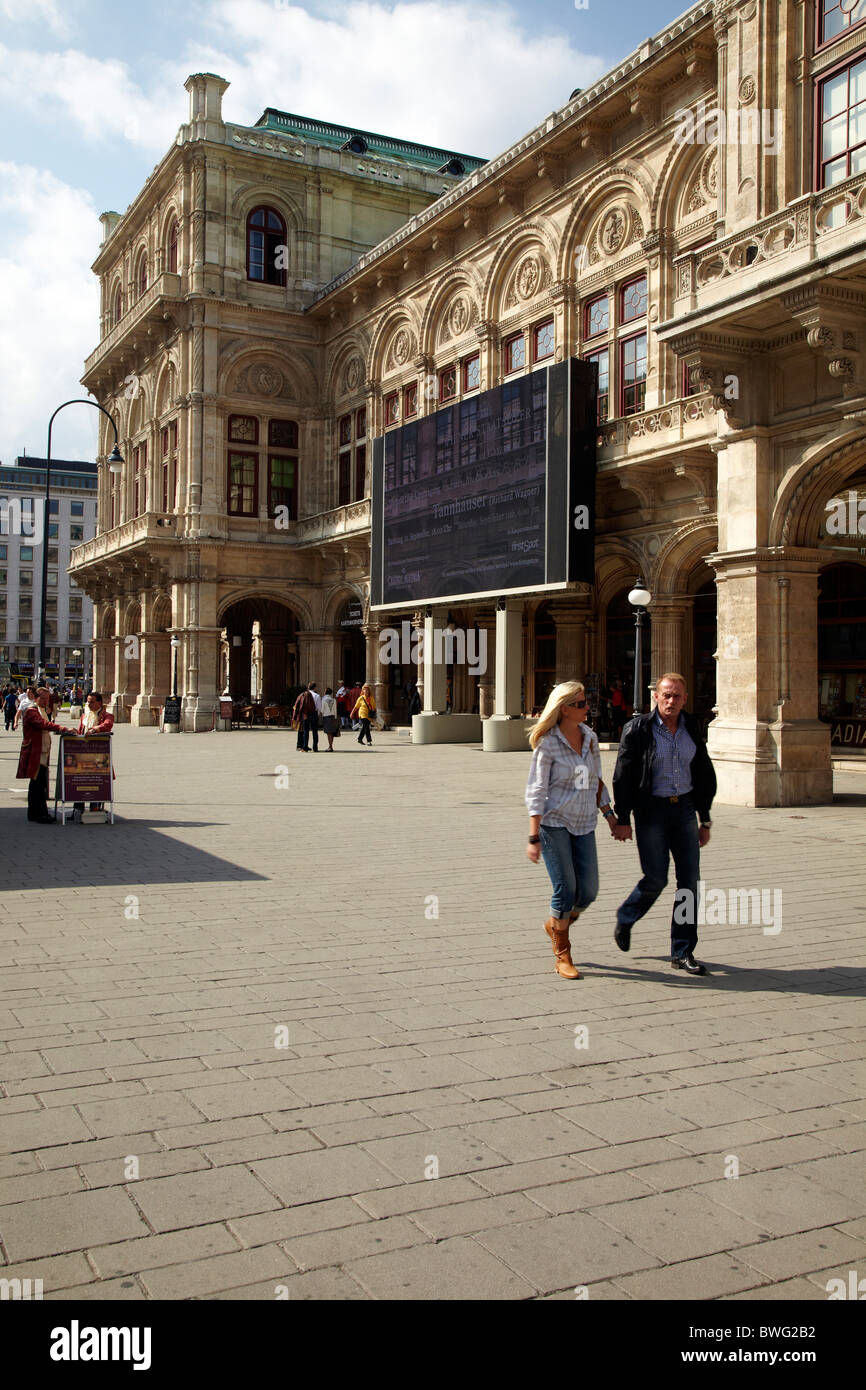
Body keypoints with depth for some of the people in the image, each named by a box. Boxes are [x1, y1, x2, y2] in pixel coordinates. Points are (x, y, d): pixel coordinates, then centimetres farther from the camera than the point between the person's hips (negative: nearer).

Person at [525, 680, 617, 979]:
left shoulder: (590, 737, 7)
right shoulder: (547, 744, -11)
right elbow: (535, 791, -11)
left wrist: (610, 815, 15)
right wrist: (533, 838, -16)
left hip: (584, 824, 6)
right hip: (553, 823, -5)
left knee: (588, 891, 0)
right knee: (565, 890, -6)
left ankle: (555, 925, 30)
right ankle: (562, 957, 10)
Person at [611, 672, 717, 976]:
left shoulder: (692, 728, 7)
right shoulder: (638, 729, -6)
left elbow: (705, 775, 15)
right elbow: (622, 776, -6)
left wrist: (705, 820, 14)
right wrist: (622, 820, -10)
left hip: (684, 807, 4)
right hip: (651, 810, -4)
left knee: (689, 879, 0)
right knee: (656, 879, -8)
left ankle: (683, 953, 9)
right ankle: (625, 919, 24)